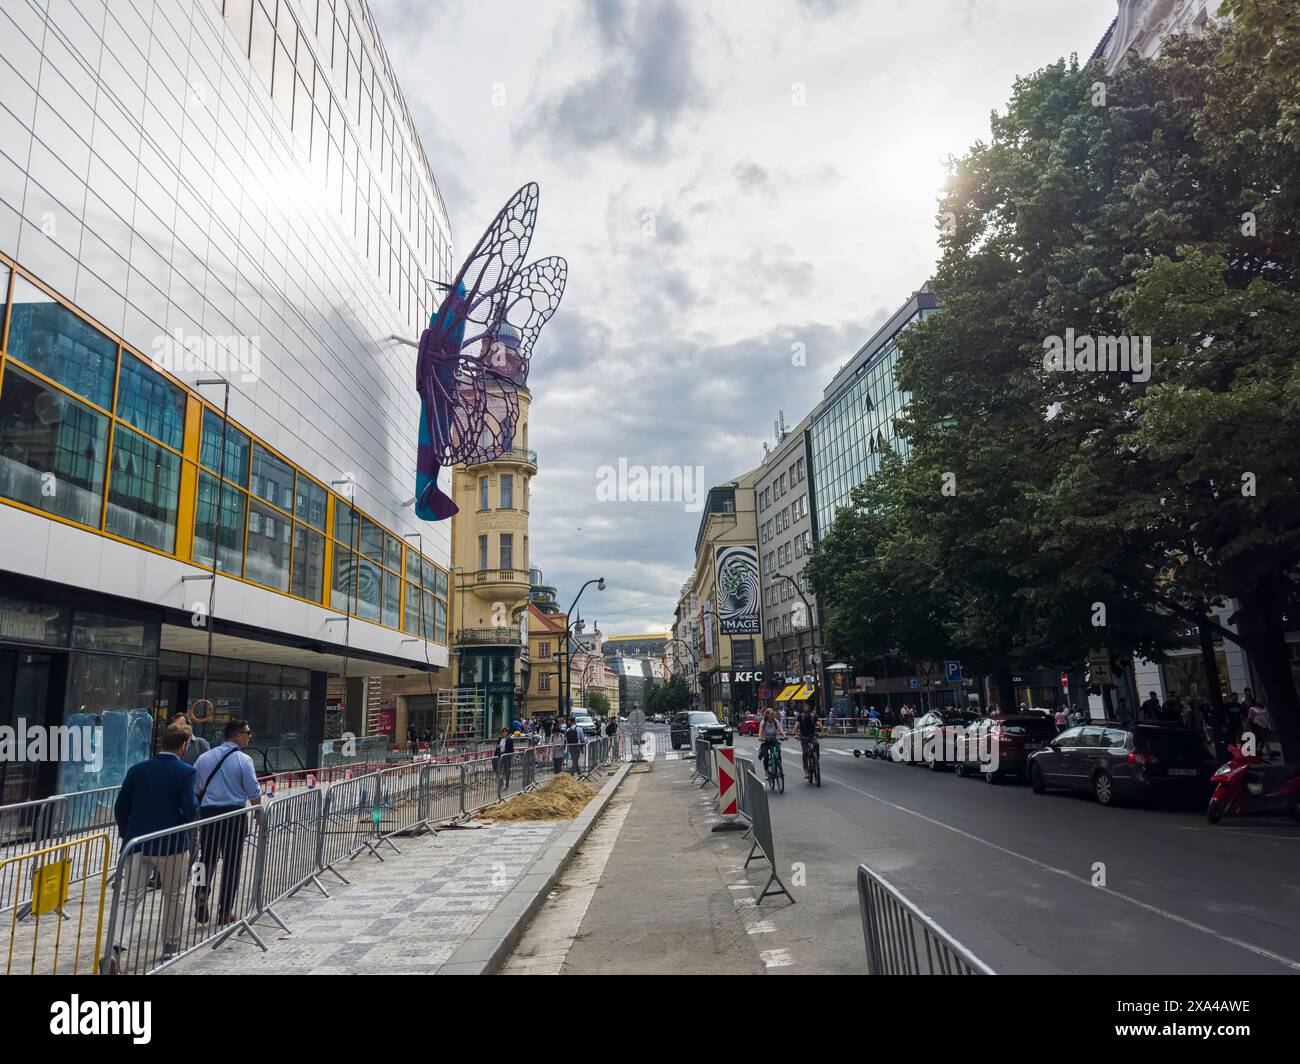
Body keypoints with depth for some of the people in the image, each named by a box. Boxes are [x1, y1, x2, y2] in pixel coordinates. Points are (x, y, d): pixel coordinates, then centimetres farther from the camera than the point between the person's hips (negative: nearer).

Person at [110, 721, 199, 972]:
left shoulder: (137, 770, 2)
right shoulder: (185, 772, -12)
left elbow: (120, 808, 6)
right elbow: (191, 811, -16)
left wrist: (128, 837, 18)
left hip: (137, 844, 3)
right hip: (172, 845, -3)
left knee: (130, 897, 5)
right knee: (174, 896, 15)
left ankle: (115, 948, -12)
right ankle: (170, 947, 25)